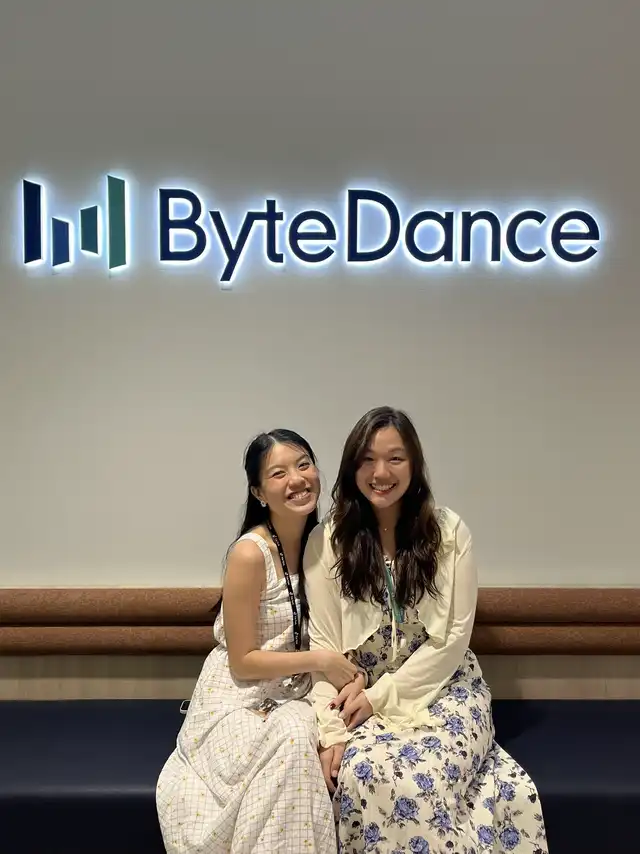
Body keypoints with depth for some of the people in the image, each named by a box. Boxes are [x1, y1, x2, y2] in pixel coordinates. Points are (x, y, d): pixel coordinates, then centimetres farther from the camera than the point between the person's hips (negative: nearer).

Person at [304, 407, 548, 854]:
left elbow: (454, 637, -7)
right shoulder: (327, 541, -5)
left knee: (420, 778, -29)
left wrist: (381, 695, -12)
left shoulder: (449, 531, -6)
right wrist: (330, 733, -16)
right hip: (360, 694, 1)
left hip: (441, 687, 0)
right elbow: (322, 644, -6)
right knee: (359, 776, -29)